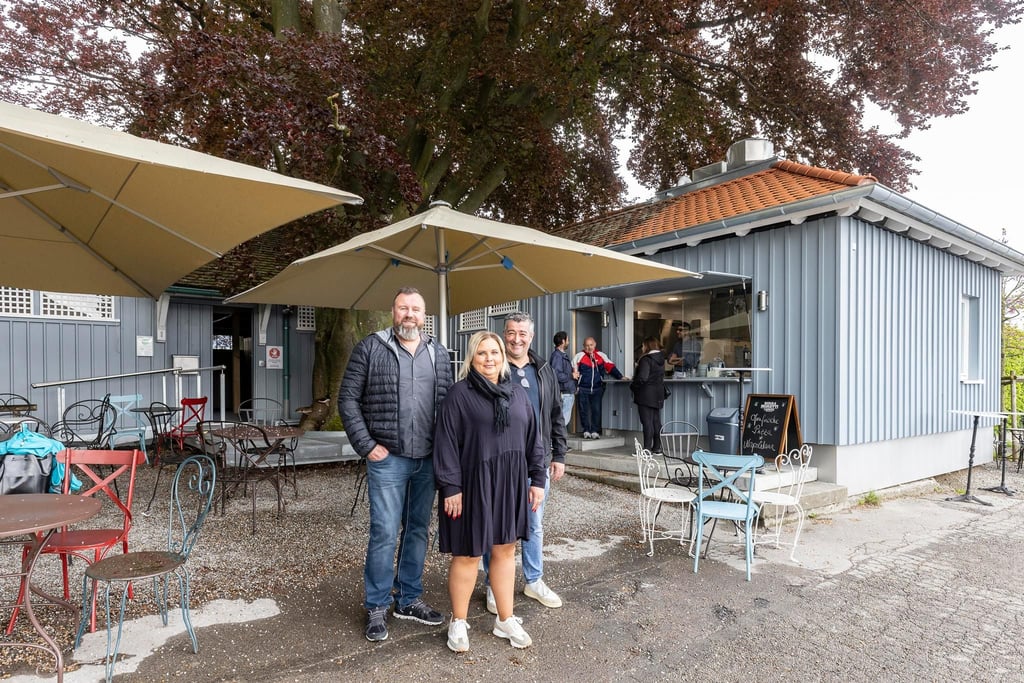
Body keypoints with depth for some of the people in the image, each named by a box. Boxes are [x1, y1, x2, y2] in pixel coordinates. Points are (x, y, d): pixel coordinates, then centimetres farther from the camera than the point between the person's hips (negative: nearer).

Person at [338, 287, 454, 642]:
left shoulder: (439, 353, 8)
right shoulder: (370, 348, -3)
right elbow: (348, 400, -3)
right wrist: (367, 446, -9)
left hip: (428, 460, 4)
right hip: (388, 458, -4)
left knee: (418, 530, 14)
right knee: (385, 533, -1)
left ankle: (409, 599, 31)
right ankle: (377, 607, 19)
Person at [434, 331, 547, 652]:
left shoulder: (518, 393, 8)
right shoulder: (460, 394, -7)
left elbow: (533, 438, 11)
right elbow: (446, 443, -10)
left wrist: (537, 478, 7)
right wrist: (451, 487, -14)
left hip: (510, 484, 5)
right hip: (473, 484, -4)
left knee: (505, 551, 14)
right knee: (468, 554, 7)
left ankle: (505, 620, 30)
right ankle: (458, 623, 26)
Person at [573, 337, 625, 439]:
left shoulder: (601, 356, 9)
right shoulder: (579, 356, 2)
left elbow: (610, 367, 10)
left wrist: (620, 377, 1)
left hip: (597, 389, 2)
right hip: (583, 389, -1)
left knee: (596, 410, -1)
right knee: (584, 410, 2)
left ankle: (595, 431, 7)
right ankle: (586, 431, 13)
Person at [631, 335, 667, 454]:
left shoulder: (646, 359, -16)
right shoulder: (661, 359, 9)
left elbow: (642, 378, -24)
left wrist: (632, 385, -8)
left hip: (646, 395, -8)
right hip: (658, 394, 8)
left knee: (647, 422, -4)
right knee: (656, 421, 12)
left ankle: (647, 448, -3)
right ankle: (657, 448, 18)